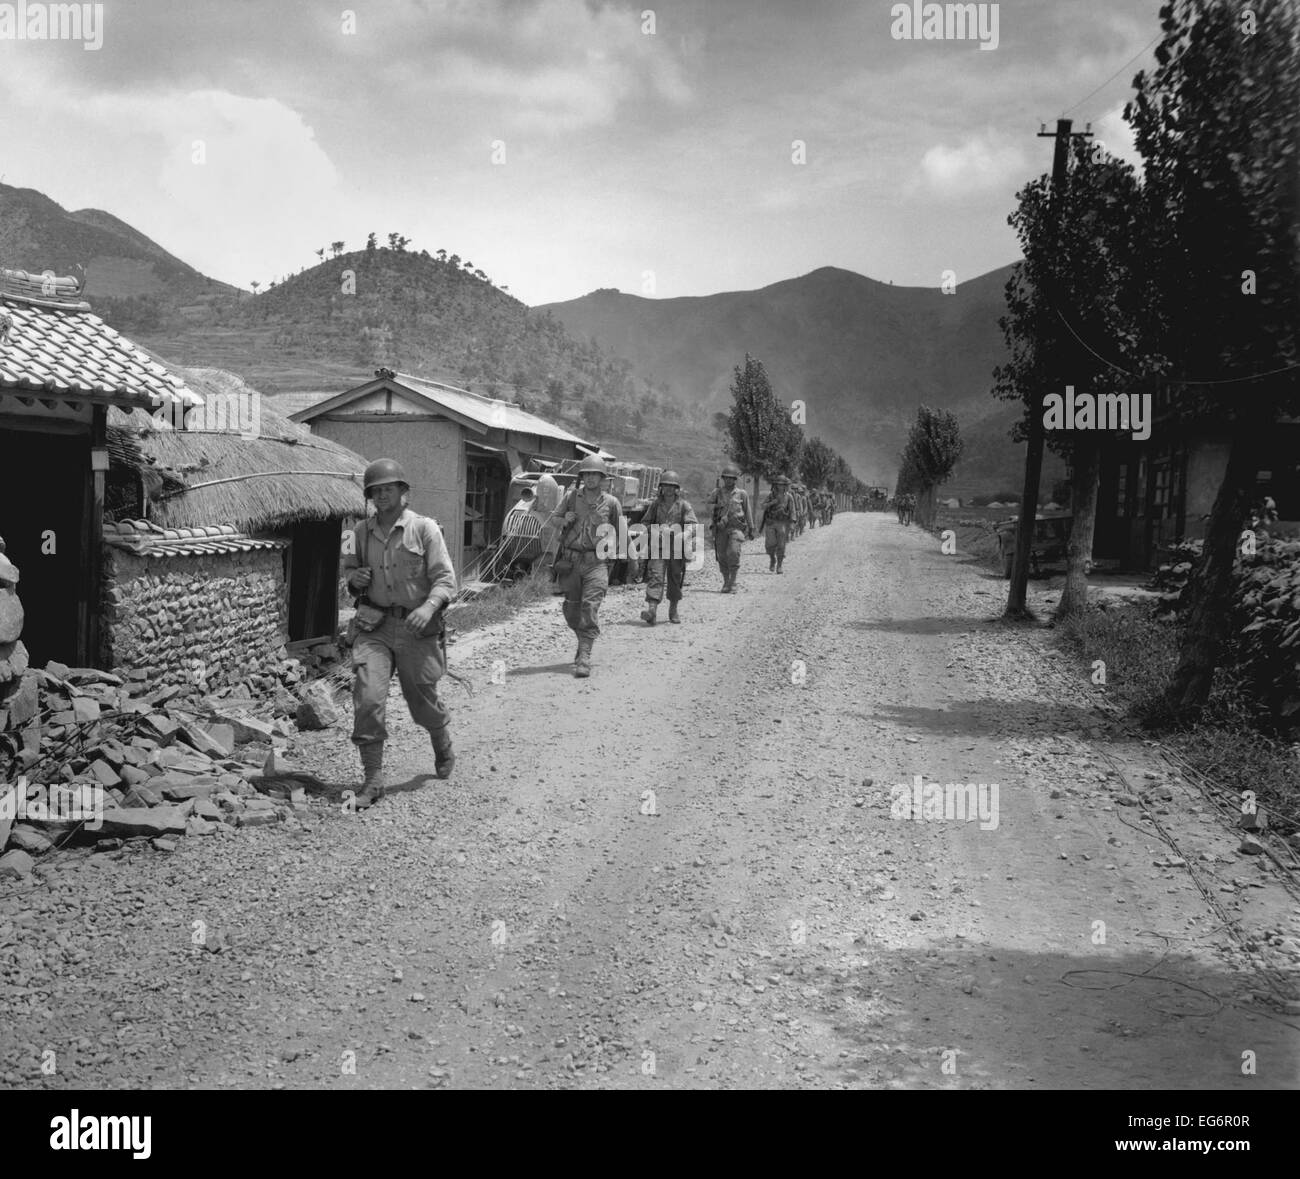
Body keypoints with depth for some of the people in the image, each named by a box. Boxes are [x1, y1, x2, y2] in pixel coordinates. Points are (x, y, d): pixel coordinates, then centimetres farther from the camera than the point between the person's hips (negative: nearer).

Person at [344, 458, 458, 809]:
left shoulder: (424, 528, -5)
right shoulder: (361, 532, 8)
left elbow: (445, 578, -8)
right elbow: (349, 566, 23)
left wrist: (429, 607, -26)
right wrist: (353, 577, -2)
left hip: (416, 627, -2)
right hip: (375, 626, 3)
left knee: (423, 702, 10)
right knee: (367, 698, -14)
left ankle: (443, 748, 43)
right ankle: (373, 780, -6)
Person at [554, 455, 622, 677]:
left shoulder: (611, 503, 4)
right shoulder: (571, 496, 7)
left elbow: (620, 533, 14)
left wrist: (608, 542, -1)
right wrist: (564, 520, -3)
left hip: (596, 562, -3)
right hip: (570, 560, 3)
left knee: (590, 609, -14)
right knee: (571, 610, 11)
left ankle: (584, 657, -15)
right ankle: (584, 642, 37)